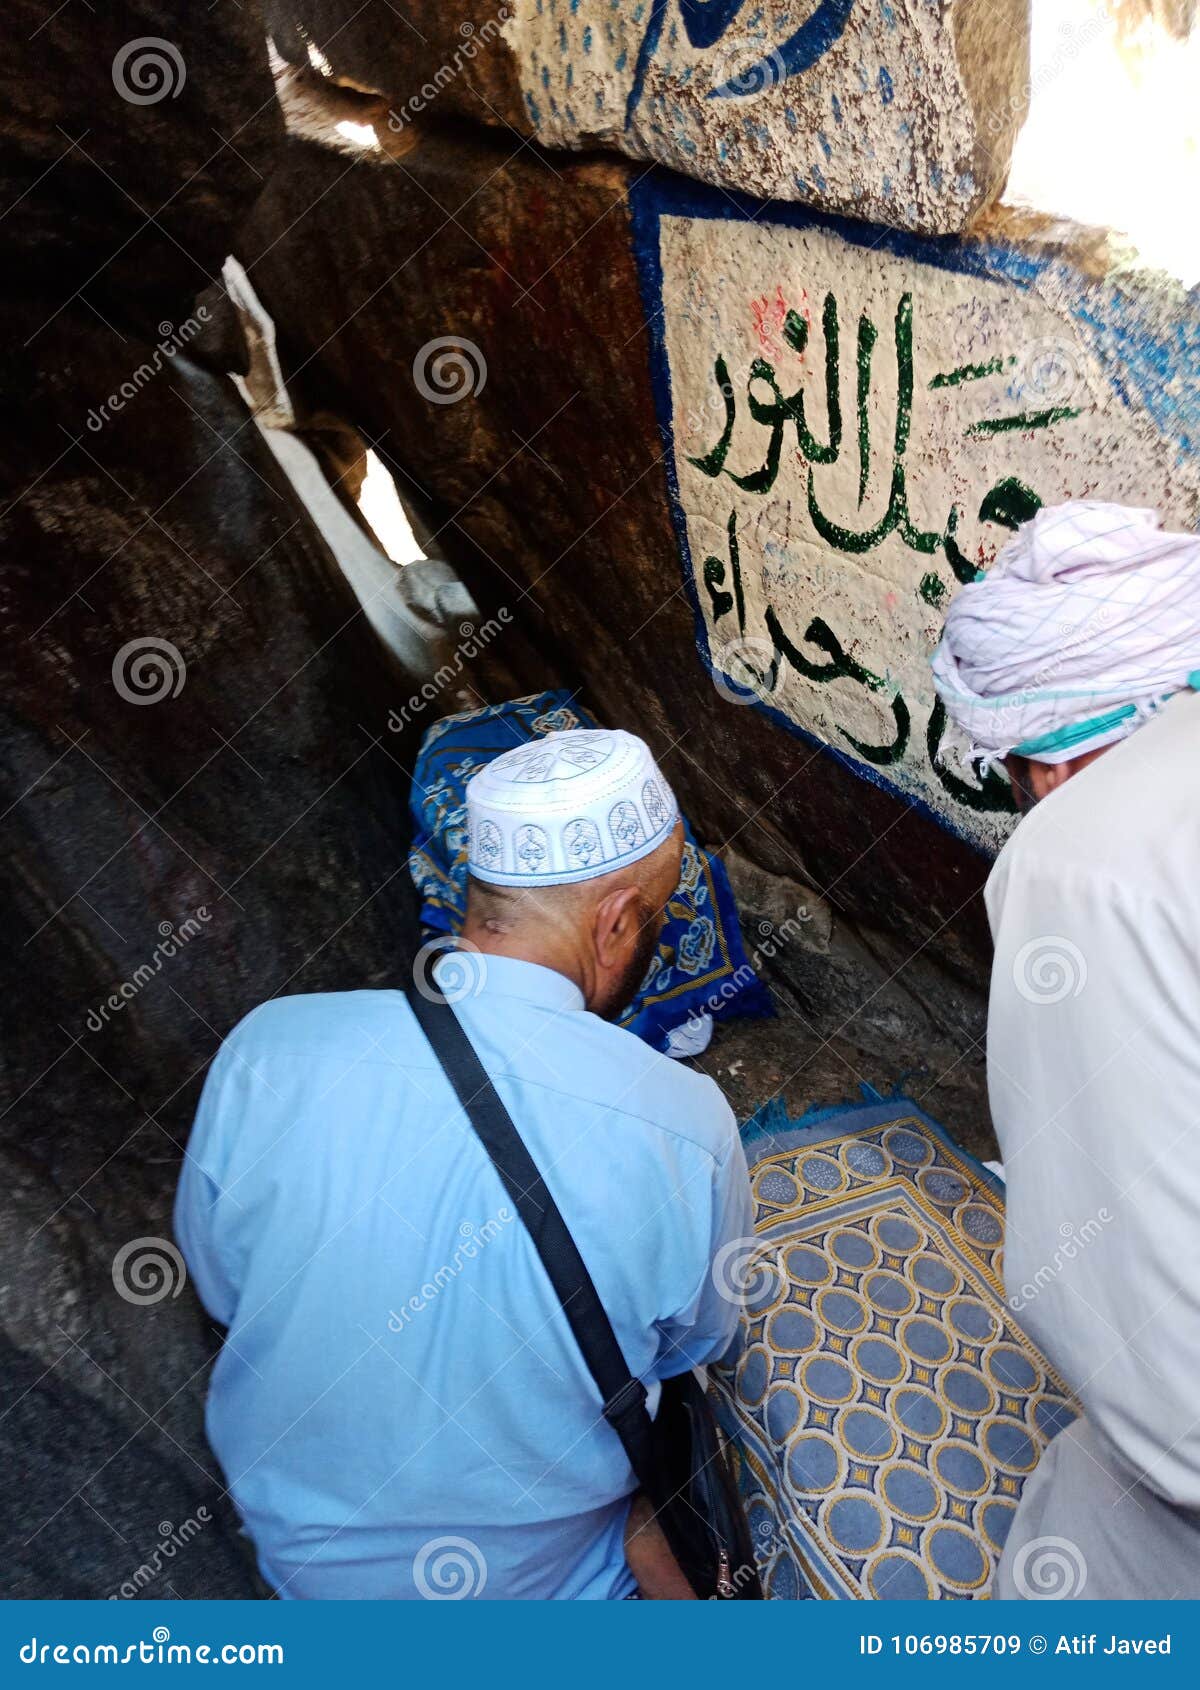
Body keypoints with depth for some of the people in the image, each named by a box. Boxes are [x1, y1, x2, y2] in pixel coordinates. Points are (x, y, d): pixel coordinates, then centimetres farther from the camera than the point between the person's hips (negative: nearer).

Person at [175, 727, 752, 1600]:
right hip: (546, 1578, -1)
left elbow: (220, 1284, -5)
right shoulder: (687, 1126, -29)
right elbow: (695, 1343, -8)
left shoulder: (268, 1050, -24)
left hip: (300, 1552, 2)